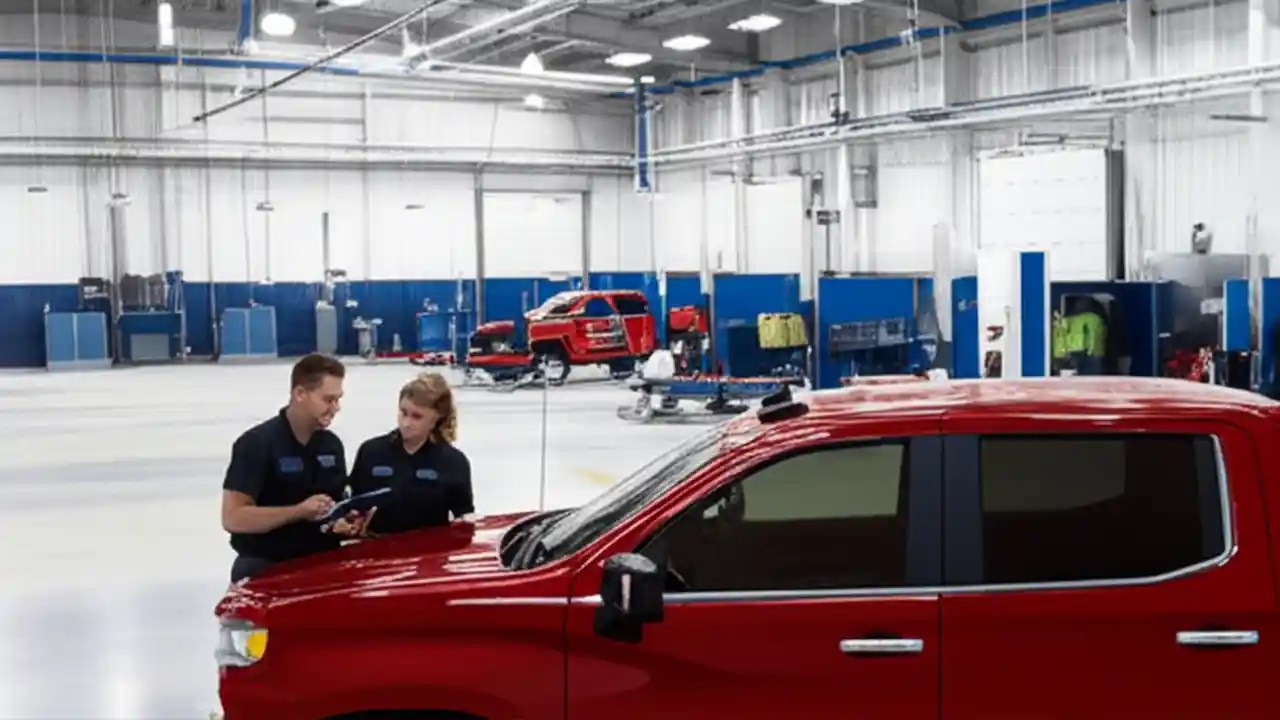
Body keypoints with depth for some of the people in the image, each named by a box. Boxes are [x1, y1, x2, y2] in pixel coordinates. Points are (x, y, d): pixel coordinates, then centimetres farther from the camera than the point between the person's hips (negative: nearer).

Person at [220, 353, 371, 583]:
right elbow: (233, 518, -18)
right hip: (264, 568, -5)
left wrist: (346, 521, -6)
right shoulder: (257, 443, -12)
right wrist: (299, 511, -24)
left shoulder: (331, 444, 7)